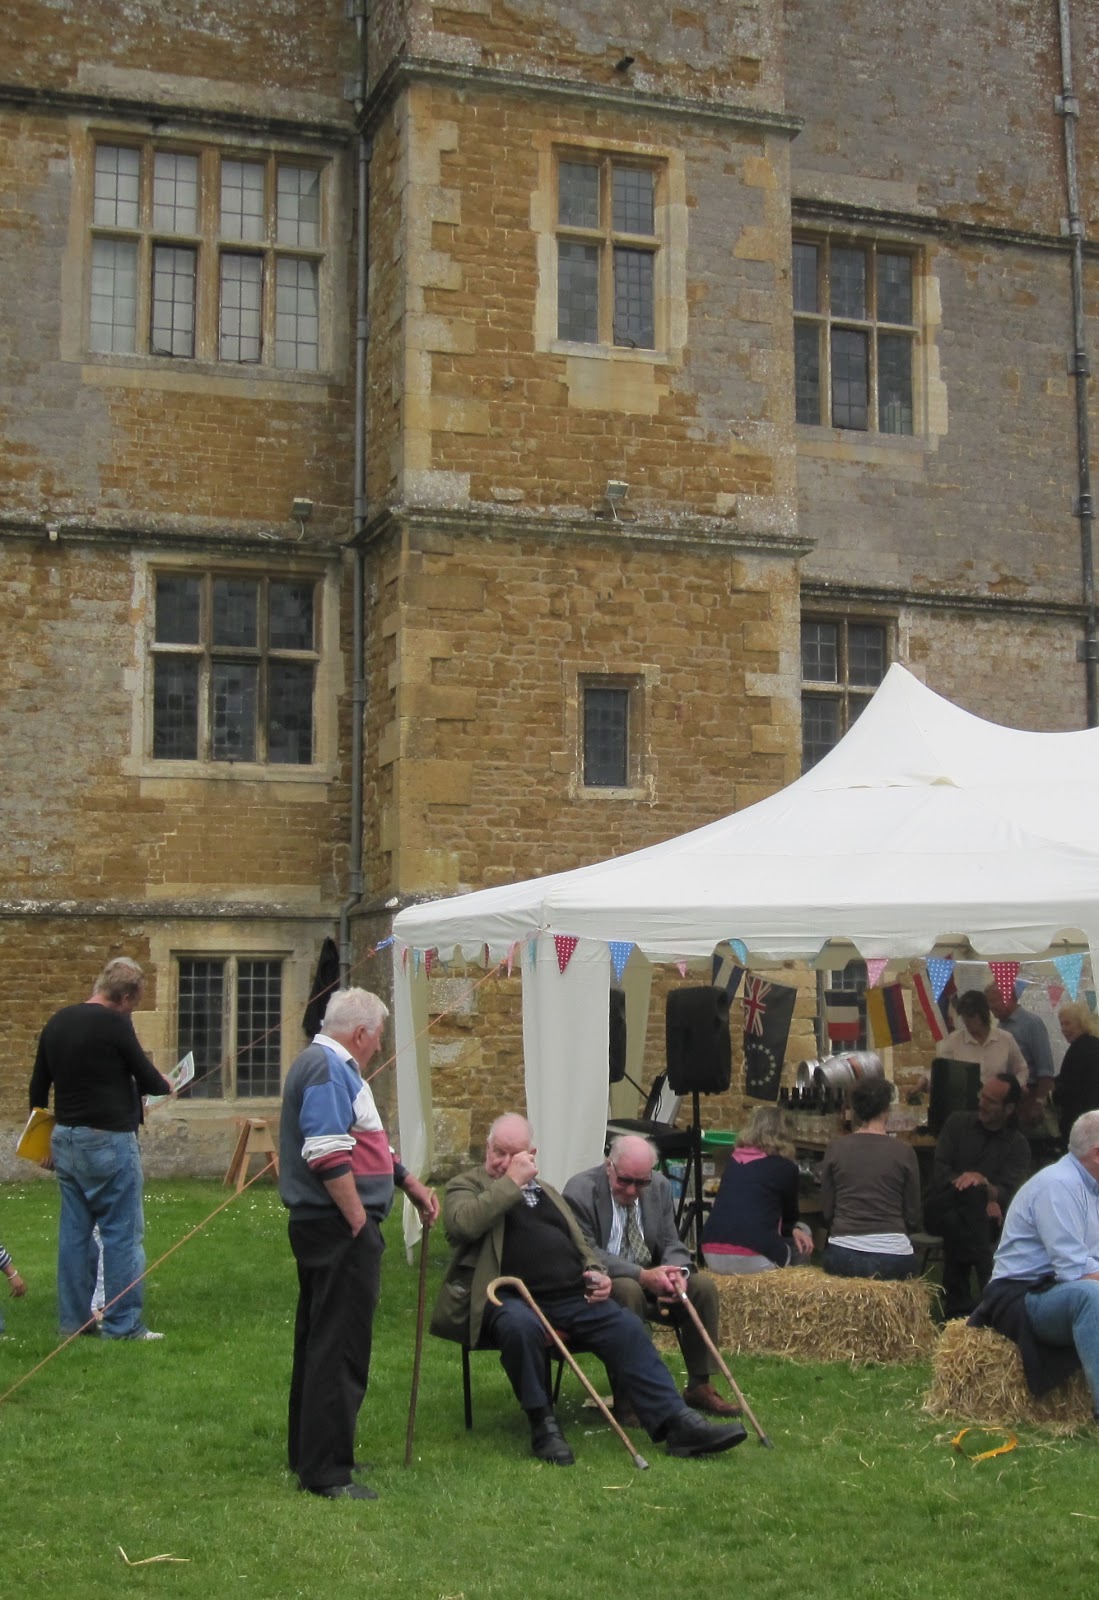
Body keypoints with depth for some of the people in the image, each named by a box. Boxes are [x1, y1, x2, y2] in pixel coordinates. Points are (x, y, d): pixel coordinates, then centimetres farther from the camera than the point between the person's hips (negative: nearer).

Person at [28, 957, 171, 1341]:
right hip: (108, 1142, -8)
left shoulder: (57, 1022, 8)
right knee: (122, 1233, -1)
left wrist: (43, 1140, 23)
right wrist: (164, 1086, 15)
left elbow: (38, 1087, 14)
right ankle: (123, 1324, 1)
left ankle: (73, 1319, 17)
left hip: (66, 1138, 8)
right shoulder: (115, 1024, -15)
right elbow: (147, 1078, -7)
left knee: (74, 1230, 12)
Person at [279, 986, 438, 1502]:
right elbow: (328, 1155, -24)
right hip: (340, 1227, -11)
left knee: (319, 1341, 17)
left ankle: (308, 1453, 27)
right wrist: (360, 1222, -20)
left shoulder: (327, 1064, 19)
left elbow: (365, 1146, 28)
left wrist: (413, 1186, 31)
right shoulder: (329, 1068, -15)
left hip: (320, 1226, 11)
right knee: (339, 1348, -7)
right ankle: (326, 1472, -2)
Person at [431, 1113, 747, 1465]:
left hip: (571, 1298, 5)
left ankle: (677, 1423, -19)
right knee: (521, 1325, -39)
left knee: (627, 1328, -17)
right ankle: (542, 1426, -23)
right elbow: (464, 1223, -15)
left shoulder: (546, 1192, 28)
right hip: (509, 1299, -5)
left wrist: (595, 1273, 7)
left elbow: (581, 1246, 30)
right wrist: (511, 1182, -11)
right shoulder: (466, 1185, 9)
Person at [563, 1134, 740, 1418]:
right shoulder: (581, 1190, -17)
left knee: (703, 1286, -13)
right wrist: (642, 1276, -33)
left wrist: (676, 1273, -21)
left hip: (649, 1278, 6)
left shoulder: (660, 1187, 1)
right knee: (628, 1290, -36)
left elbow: (671, 1244, 5)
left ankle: (700, 1386, -2)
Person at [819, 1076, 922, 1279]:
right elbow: (913, 1218, 3)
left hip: (842, 1257, 1)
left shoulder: (835, 1149, 2)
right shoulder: (904, 1152, -2)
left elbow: (826, 1212, 5)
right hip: (892, 1259, -1)